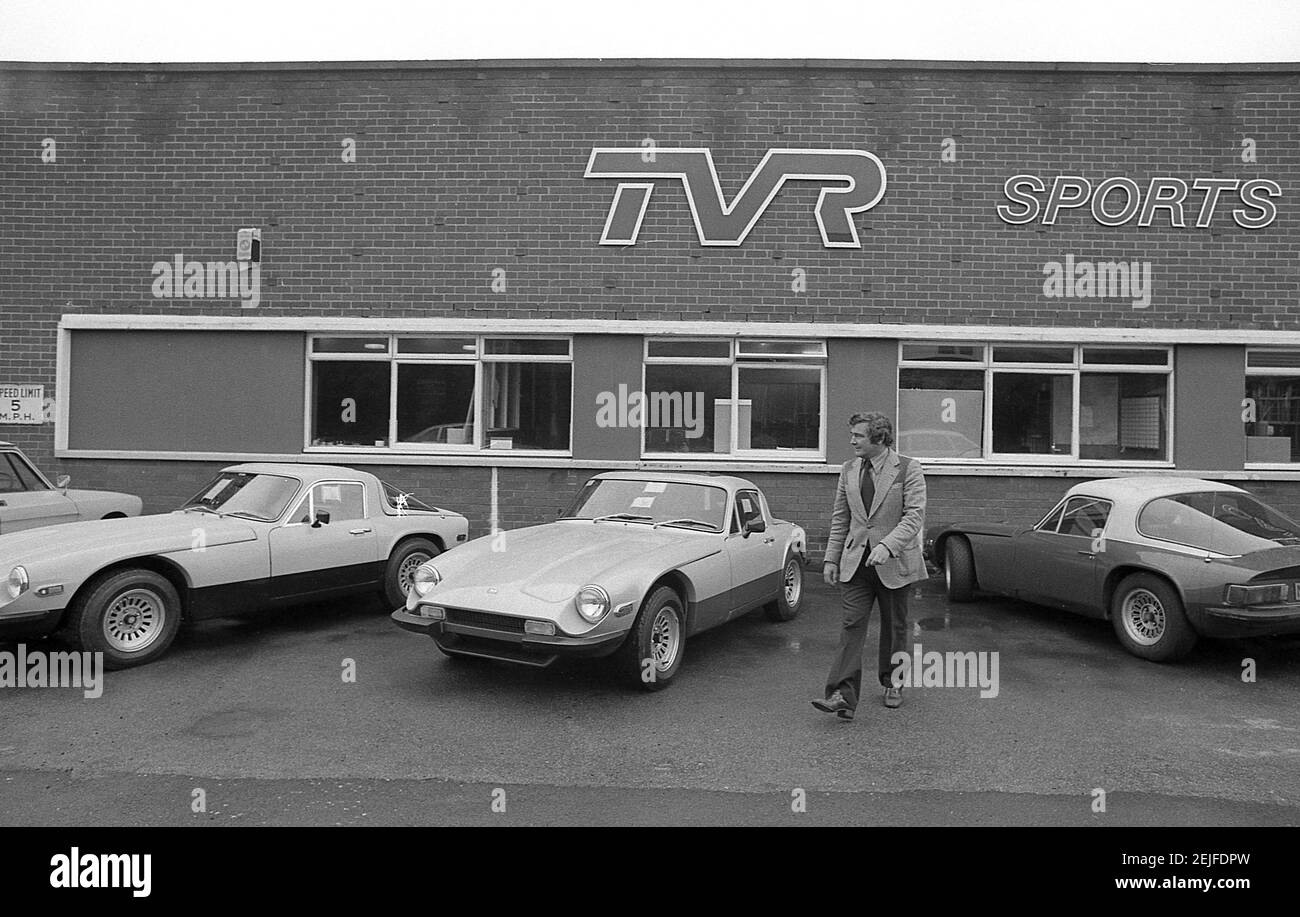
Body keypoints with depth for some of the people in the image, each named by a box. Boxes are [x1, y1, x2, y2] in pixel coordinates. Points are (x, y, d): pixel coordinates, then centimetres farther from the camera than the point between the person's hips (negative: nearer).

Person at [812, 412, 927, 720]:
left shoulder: (908, 469, -7)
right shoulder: (848, 470, 7)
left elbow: (915, 515, -15)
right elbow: (839, 519, 12)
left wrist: (887, 545, -28)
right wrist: (831, 558, 7)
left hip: (894, 562, -3)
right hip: (855, 562, 3)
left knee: (894, 628, 11)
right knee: (852, 625, -6)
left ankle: (892, 684, 31)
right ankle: (843, 697, -11)